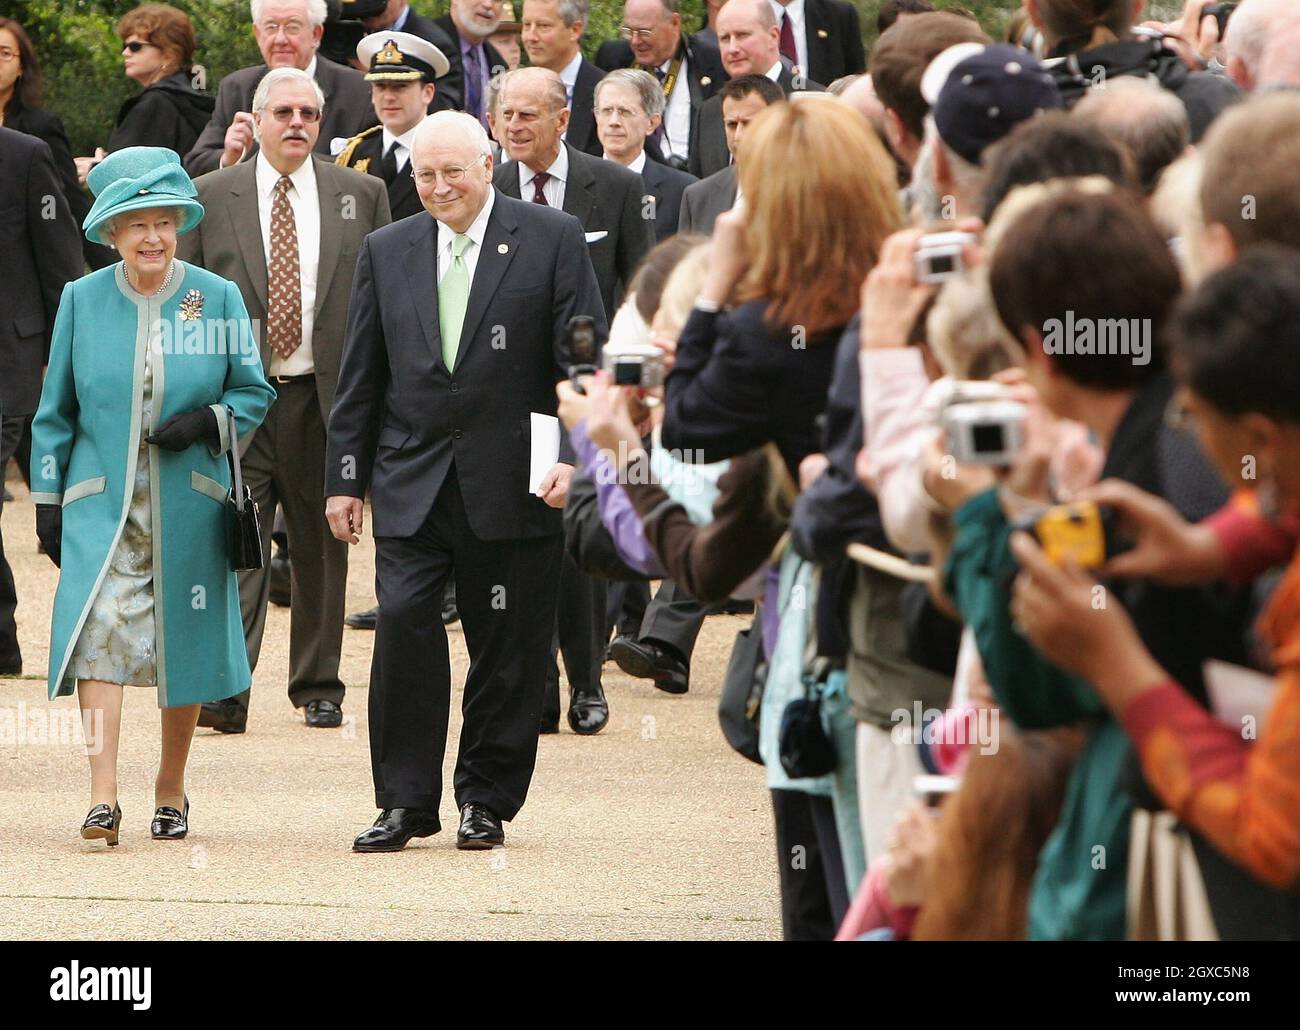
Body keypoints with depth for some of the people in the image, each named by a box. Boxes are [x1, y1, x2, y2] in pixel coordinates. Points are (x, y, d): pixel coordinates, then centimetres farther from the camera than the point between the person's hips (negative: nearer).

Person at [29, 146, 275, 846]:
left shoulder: (218, 299, 2)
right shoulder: (82, 300, 4)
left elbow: (254, 393, 7)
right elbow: (56, 410, 10)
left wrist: (208, 424, -12)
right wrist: (47, 500, 7)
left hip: (189, 507, 1)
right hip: (100, 504, -1)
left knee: (183, 647, 7)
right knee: (98, 630, -17)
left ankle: (171, 789, 25)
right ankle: (103, 797, -22)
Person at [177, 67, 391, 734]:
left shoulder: (362, 195, 7)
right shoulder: (212, 197, 5)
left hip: (325, 396, 1)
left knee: (320, 547, 8)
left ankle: (318, 688, 18)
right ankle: (224, 690, -13)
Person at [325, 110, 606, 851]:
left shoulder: (551, 239, 1)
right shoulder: (387, 252, 11)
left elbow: (583, 358, -2)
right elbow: (362, 376, 13)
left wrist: (574, 456, -12)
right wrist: (346, 477, 9)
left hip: (512, 479, -2)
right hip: (412, 481, 2)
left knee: (508, 643, 3)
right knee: (403, 625, -9)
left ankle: (487, 800, 15)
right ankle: (407, 800, 0)